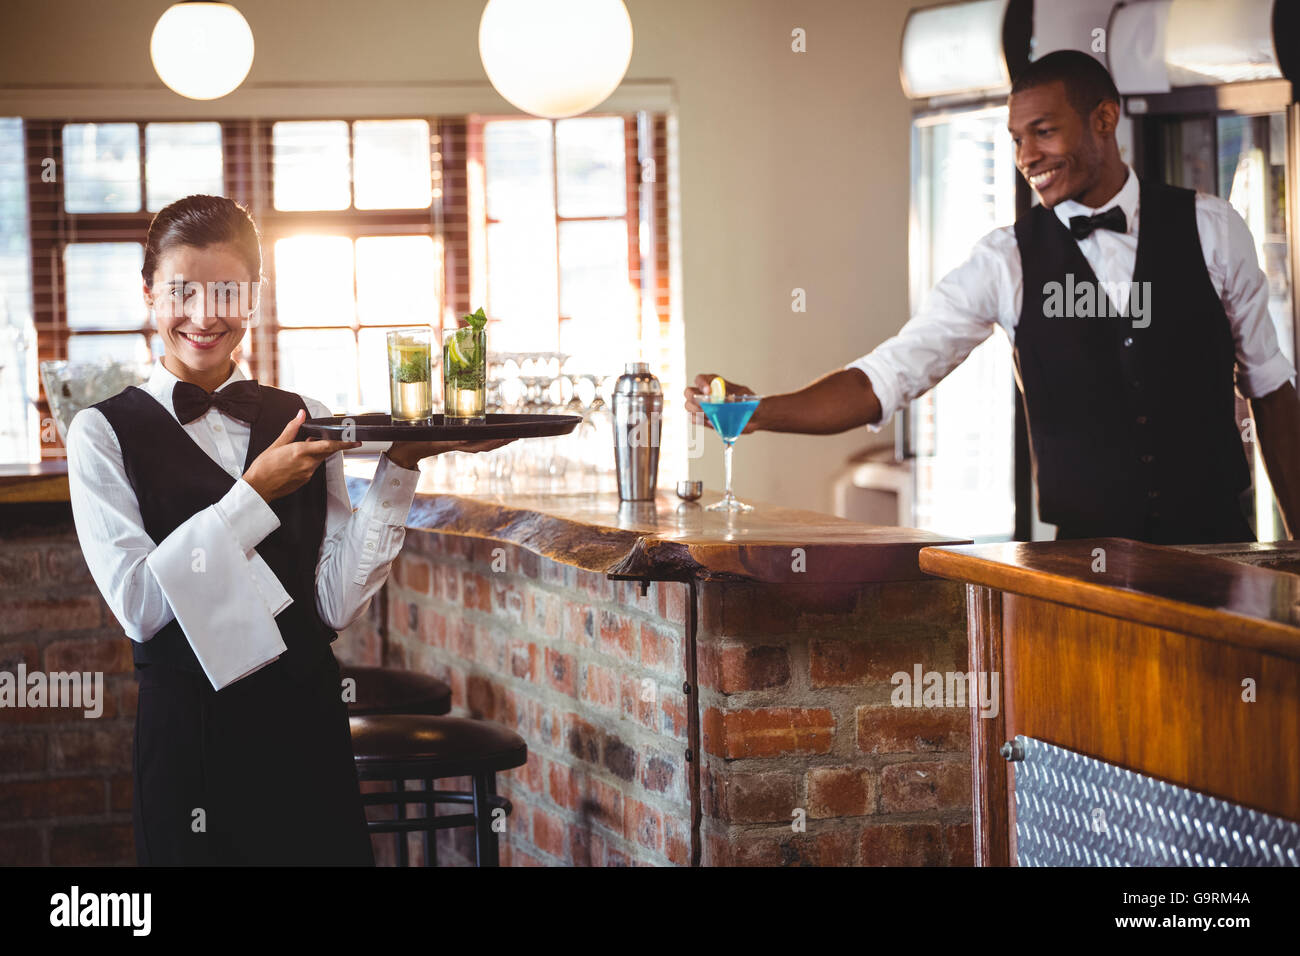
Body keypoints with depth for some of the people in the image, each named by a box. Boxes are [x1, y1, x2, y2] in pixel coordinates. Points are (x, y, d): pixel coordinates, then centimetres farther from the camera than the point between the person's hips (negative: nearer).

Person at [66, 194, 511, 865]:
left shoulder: (305, 423, 7)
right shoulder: (104, 433, -2)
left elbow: (336, 604, -1)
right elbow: (139, 603, -13)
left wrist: (398, 469, -10)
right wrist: (257, 494, -16)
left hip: (306, 715, 3)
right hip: (187, 726, -3)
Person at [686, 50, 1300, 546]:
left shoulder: (1210, 228, 1)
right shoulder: (1007, 264, -2)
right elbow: (887, 377, -8)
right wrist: (759, 412, -24)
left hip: (1218, 543, 1)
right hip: (1084, 554, 0)